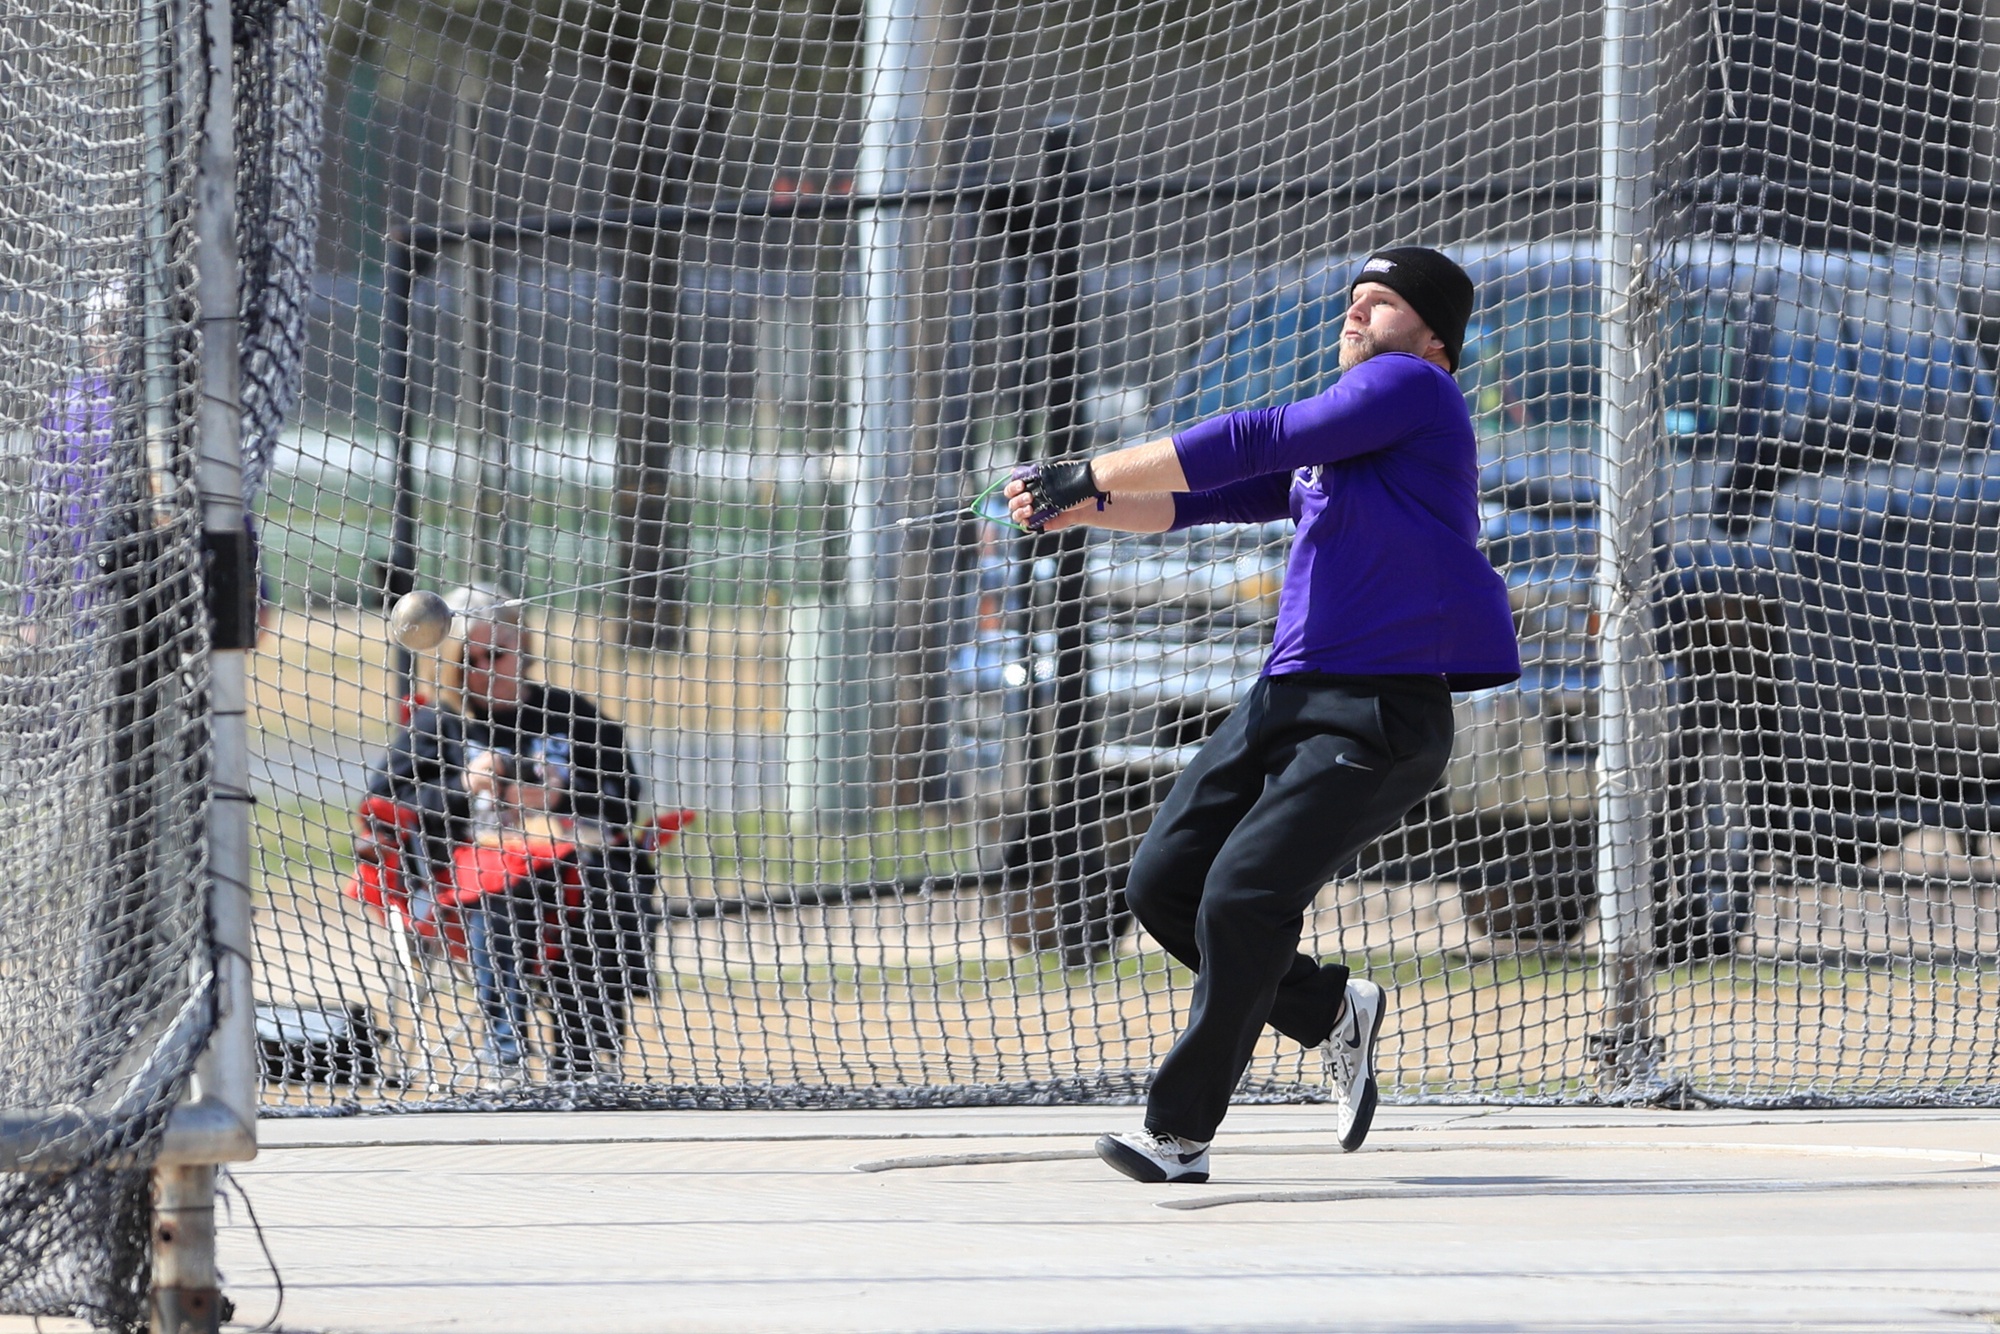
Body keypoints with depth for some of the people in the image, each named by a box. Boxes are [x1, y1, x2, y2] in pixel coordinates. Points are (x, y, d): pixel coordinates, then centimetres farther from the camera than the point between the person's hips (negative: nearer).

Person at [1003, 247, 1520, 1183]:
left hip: (1383, 718, -10)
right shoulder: (1335, 430, 21)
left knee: (1242, 898, -19)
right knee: (1163, 884, 4)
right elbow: (1199, 501, 17)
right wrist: (1085, 506, 0)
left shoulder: (1411, 388, -7)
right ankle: (1330, 1010, 22)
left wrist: (1092, 474, -10)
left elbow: (1254, 444, -13)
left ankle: (1180, 1134, -12)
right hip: (1286, 700, 10)